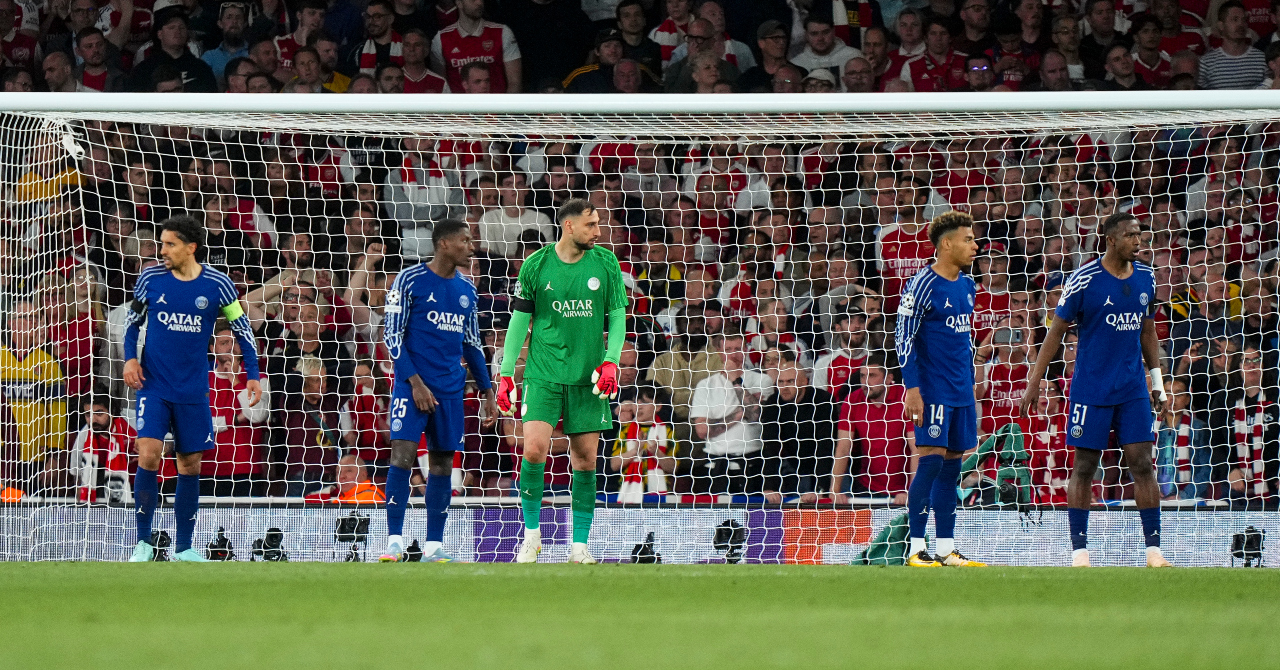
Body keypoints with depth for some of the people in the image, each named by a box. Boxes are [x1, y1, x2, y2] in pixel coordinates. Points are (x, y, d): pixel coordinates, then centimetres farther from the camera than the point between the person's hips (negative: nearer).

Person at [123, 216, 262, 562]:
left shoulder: (218, 285, -4)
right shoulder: (151, 278, -2)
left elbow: (242, 328, 6)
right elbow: (133, 320, 12)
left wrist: (253, 374, 1)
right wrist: (130, 357, -3)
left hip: (193, 388, 1)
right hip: (153, 384, -1)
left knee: (190, 462, 7)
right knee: (149, 454, -16)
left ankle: (183, 546, 19)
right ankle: (144, 542, -7)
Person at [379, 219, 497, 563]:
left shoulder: (466, 291, 13)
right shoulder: (410, 280, -5)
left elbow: (472, 344, 21)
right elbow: (392, 336, -7)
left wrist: (487, 392, 17)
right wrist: (415, 382, -14)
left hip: (450, 389, 5)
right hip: (413, 384, -5)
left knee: (442, 463, 6)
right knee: (403, 455, -14)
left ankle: (434, 545, 11)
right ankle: (394, 541, -12)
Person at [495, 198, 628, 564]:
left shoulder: (606, 263, 3)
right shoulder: (535, 265, -2)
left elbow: (617, 315, 7)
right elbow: (519, 320, 4)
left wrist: (611, 361, -6)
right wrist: (506, 373, 2)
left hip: (588, 376, 2)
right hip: (543, 374, -2)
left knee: (585, 457, 2)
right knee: (534, 448, -15)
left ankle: (579, 544, 10)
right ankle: (532, 534, 2)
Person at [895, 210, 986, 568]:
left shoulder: (967, 286, 14)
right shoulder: (923, 285, -10)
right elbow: (904, 338, -12)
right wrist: (912, 388, -17)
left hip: (961, 391, 8)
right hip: (932, 390, -8)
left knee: (952, 465, 8)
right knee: (931, 461, -10)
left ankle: (946, 549, 11)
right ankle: (916, 549, -7)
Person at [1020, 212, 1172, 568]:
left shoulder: (1145, 278, 7)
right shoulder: (1085, 280, -9)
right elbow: (1057, 330, -4)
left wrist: (1157, 383, 16)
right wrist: (1034, 382, -5)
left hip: (1133, 388, 4)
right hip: (1091, 388, -4)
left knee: (1142, 463, -2)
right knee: (1084, 466, -1)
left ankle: (1154, 550, -2)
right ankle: (1079, 551, 4)